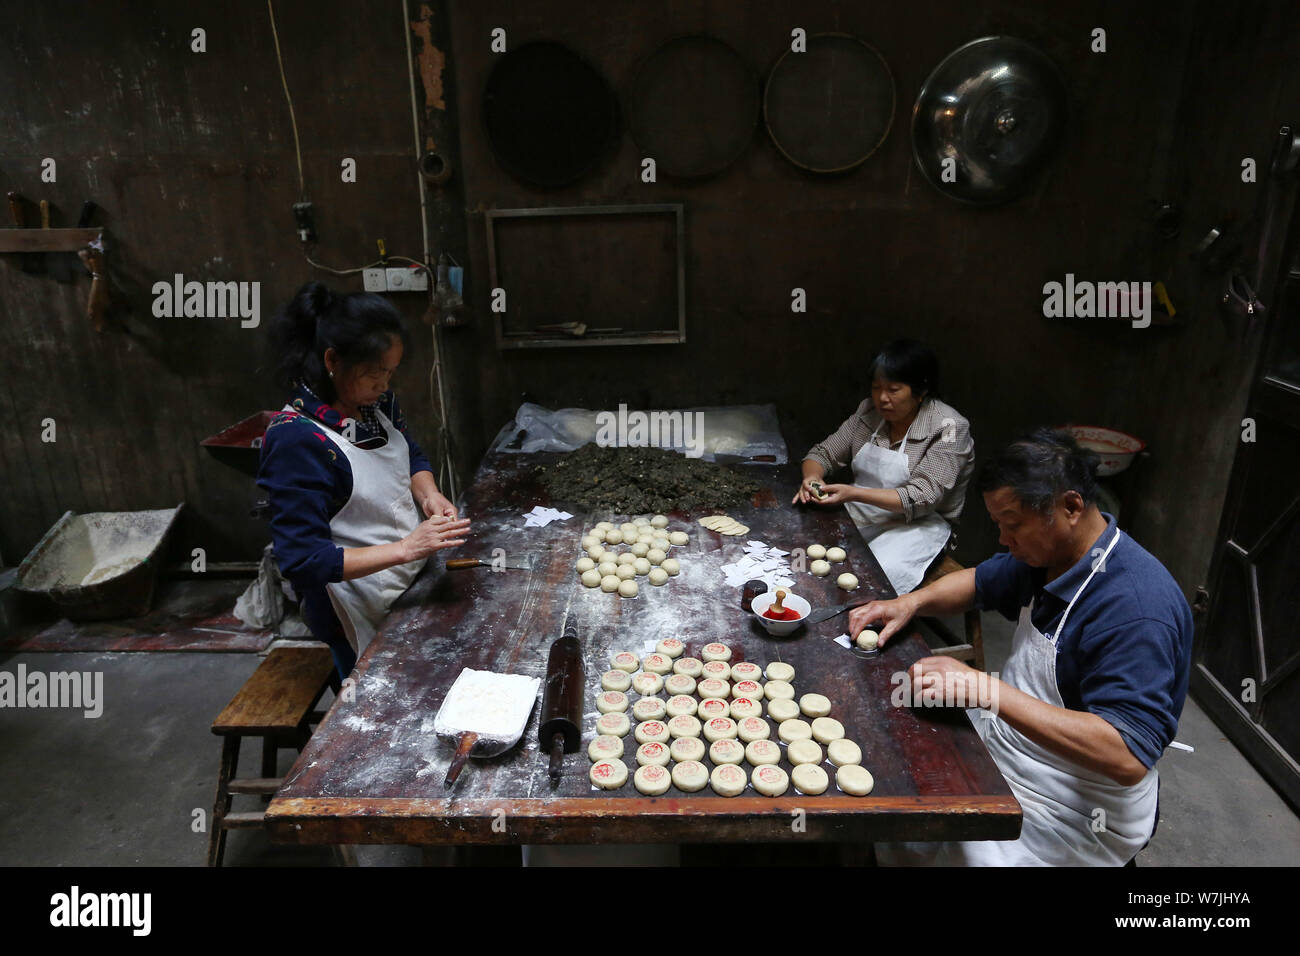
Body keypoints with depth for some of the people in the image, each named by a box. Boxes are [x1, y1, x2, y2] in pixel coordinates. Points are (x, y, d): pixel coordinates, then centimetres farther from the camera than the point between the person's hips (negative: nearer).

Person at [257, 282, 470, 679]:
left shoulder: (377, 403, -4)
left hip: (414, 584, 7)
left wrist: (429, 494, -10)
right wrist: (405, 548, -33)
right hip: (365, 617, -7)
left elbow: (412, 456, 13)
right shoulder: (295, 440, -26)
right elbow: (302, 559, -27)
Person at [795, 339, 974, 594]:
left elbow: (922, 498, -20)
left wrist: (853, 493, -30)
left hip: (917, 524, -5)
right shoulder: (869, 411, 6)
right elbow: (823, 453, 10)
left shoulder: (949, 428, -11)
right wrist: (812, 477, -16)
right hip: (858, 514, 5)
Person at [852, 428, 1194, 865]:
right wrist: (910, 603, -4)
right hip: (1001, 740, 8)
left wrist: (989, 689, -39)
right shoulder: (1048, 551, -2)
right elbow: (981, 582, 16)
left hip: (1070, 813, -8)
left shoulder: (1137, 608, -29)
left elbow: (1127, 757, -35)